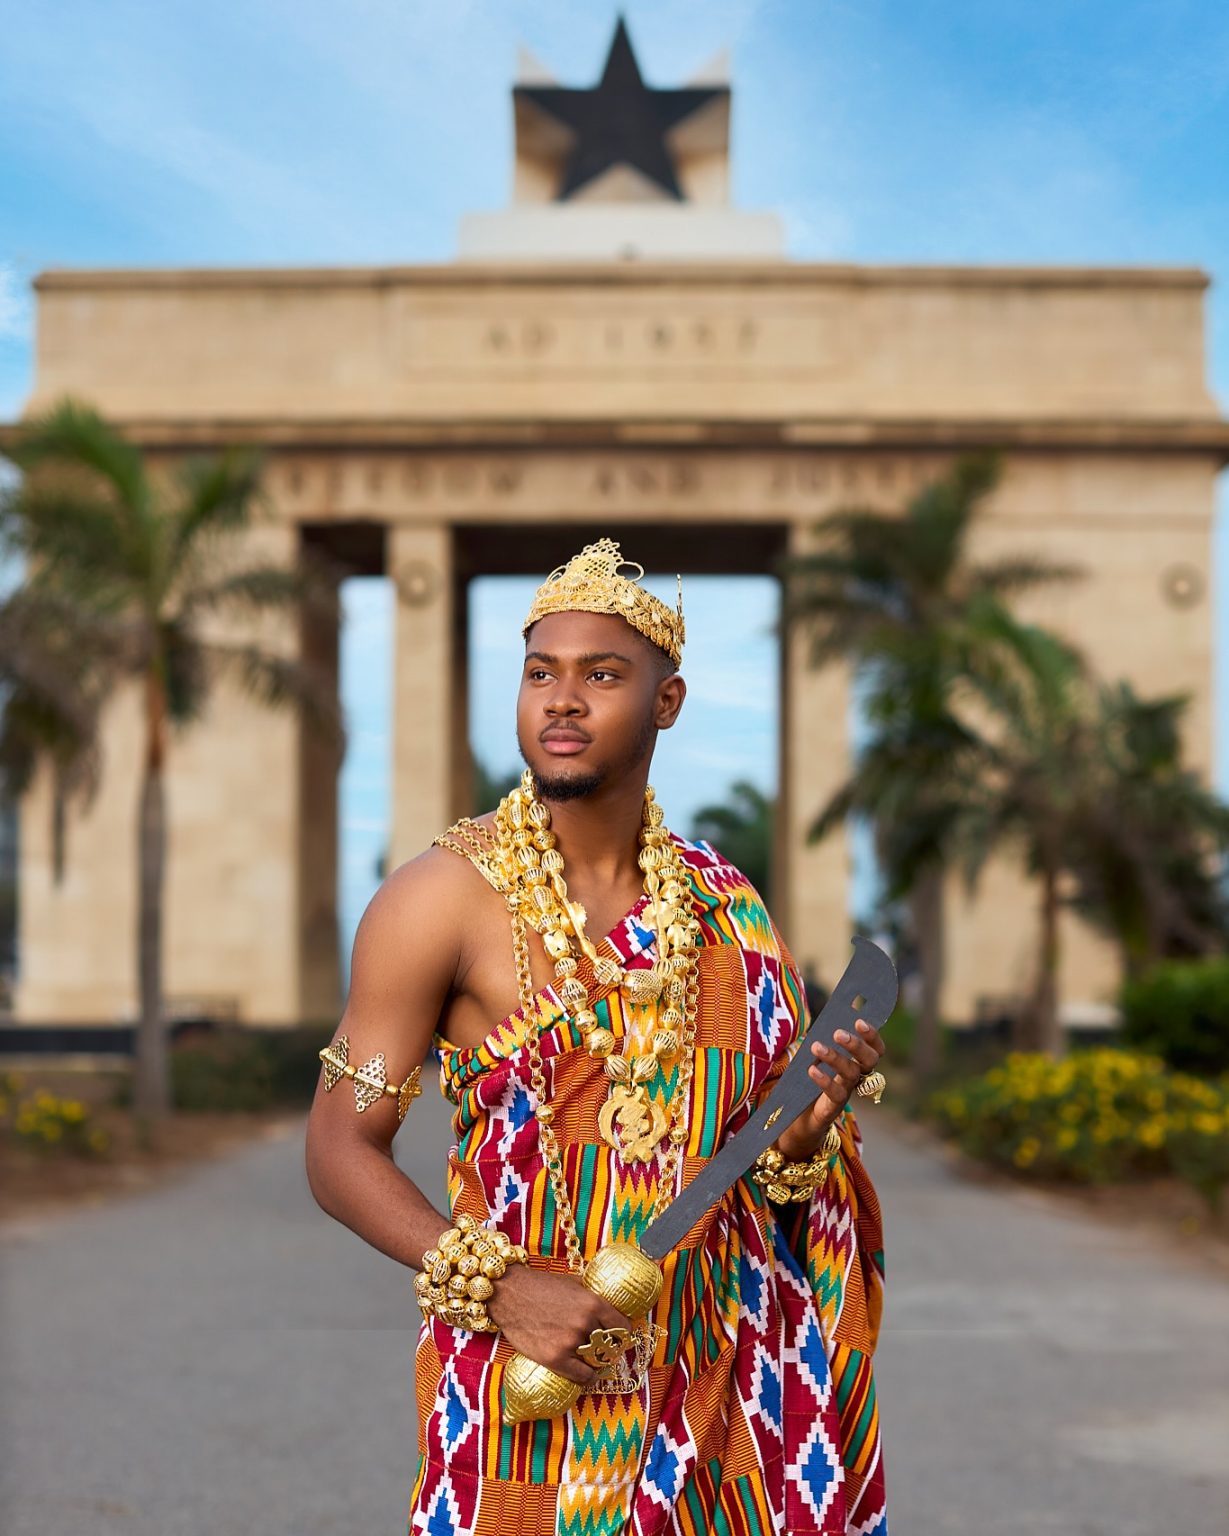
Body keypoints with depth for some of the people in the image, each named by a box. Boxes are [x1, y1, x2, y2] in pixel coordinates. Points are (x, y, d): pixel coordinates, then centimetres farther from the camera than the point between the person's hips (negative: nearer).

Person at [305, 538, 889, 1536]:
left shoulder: (724, 910, 5)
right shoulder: (445, 898, -8)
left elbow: (760, 1170, 11)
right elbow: (341, 1150, -8)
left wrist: (808, 1123, -11)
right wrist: (498, 1287, -20)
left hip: (709, 1378, 4)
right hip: (529, 1375, -3)